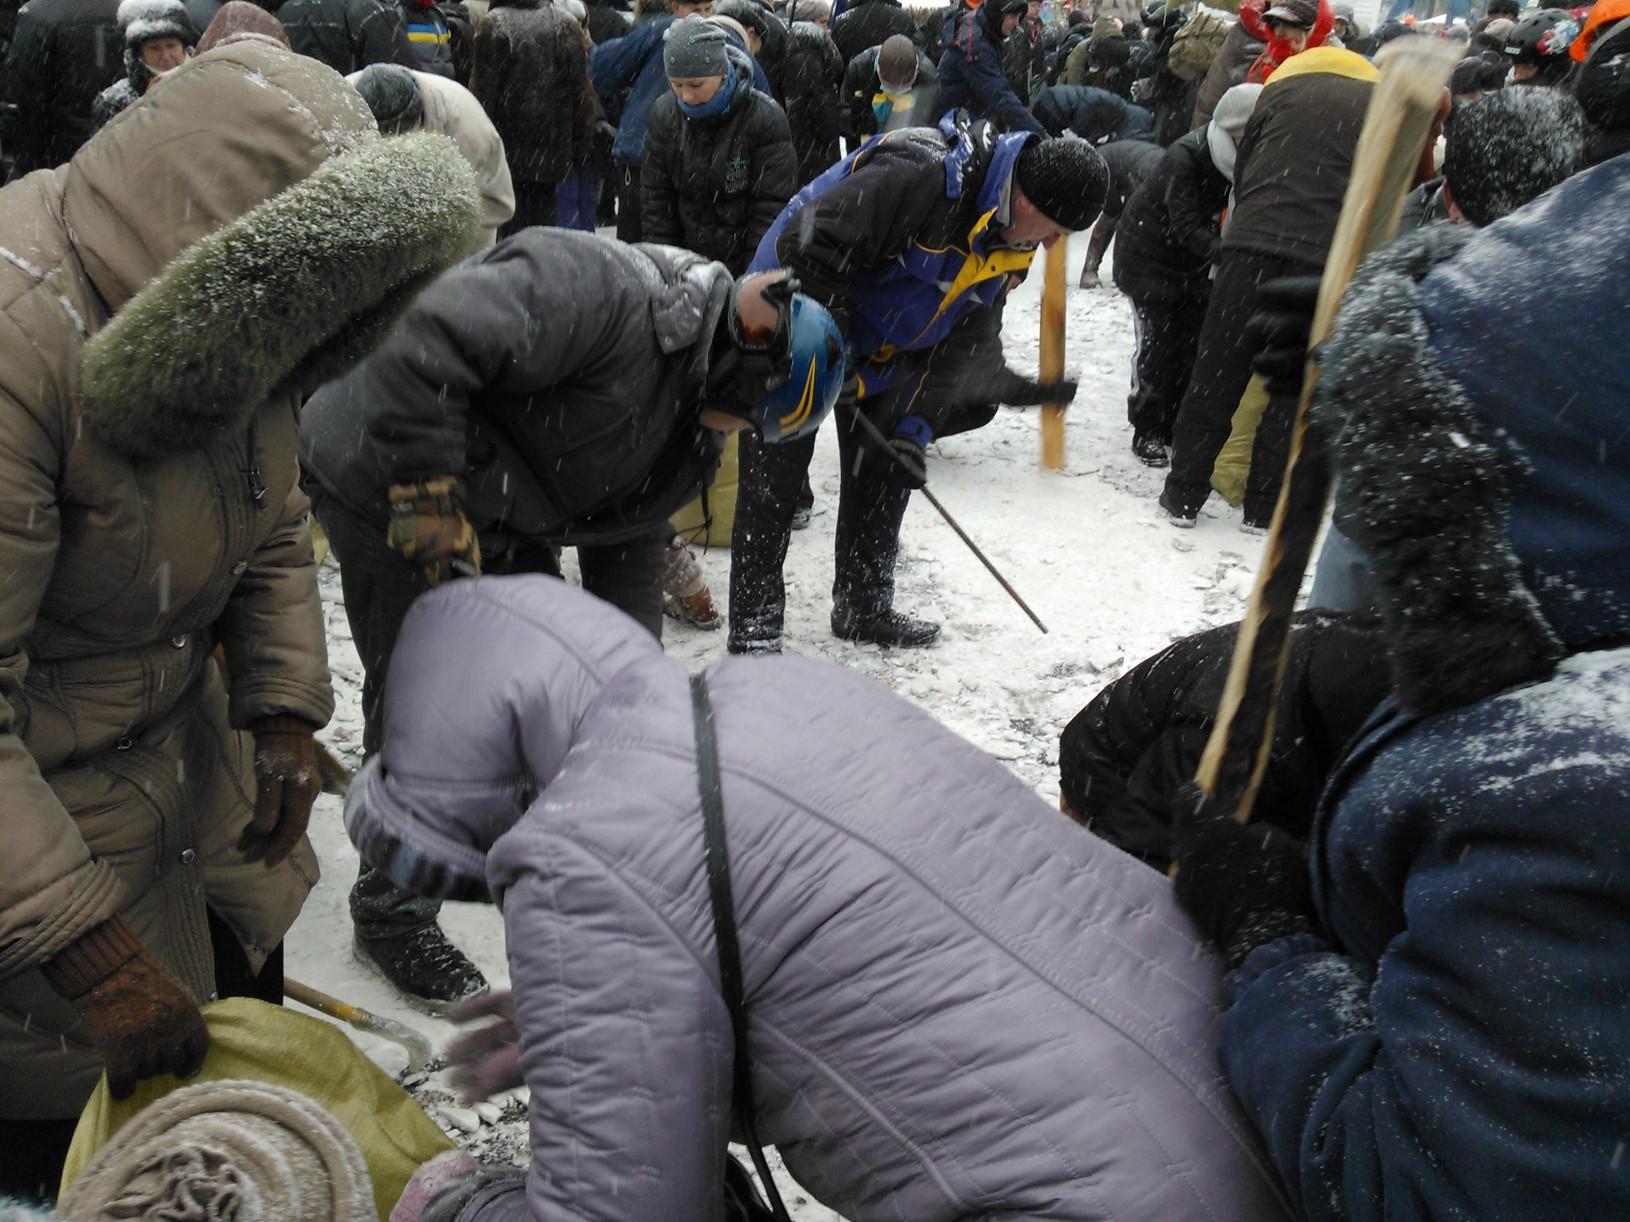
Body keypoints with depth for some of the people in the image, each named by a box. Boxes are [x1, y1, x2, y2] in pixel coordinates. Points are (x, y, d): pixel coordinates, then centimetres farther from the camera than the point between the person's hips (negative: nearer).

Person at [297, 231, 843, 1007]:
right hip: (385, 480, -9)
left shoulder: (696, 426, 2)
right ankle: (392, 915, 10)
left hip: (499, 513, 9)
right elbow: (426, 338, -39)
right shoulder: (604, 294, -30)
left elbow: (629, 540, 9)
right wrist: (428, 493, -35)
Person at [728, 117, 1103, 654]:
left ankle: (865, 606, 25)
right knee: (775, 473, -5)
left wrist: (917, 423, -11)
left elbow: (965, 343, -1)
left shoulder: (1006, 244, -4)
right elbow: (807, 247, -35)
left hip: (880, 350, 8)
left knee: (886, 467, 11)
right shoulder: (918, 173, -33)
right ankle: (754, 621, 5)